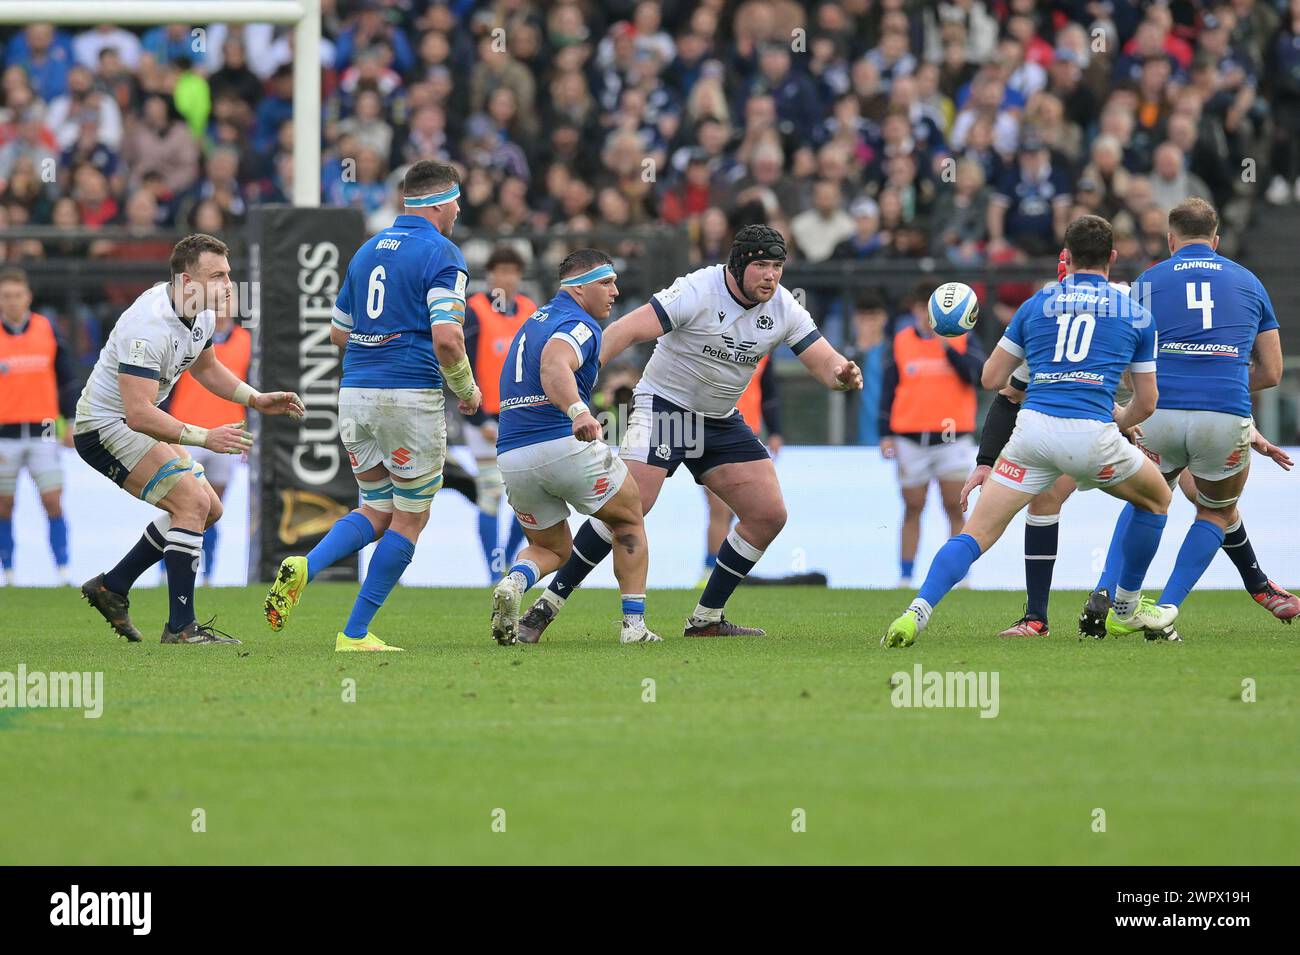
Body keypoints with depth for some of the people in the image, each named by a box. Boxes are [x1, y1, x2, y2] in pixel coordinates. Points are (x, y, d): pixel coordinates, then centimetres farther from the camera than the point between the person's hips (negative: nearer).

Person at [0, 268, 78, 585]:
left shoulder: (48, 330, 2)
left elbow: (65, 378, 10)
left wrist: (71, 422, 7)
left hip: (42, 431, 0)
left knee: (53, 502, -6)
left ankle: (63, 571, -4)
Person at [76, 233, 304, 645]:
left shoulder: (201, 313, -1)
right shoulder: (149, 326, -31)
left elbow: (205, 367, 20)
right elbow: (138, 412, -37)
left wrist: (256, 400, 6)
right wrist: (204, 437, -41)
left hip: (139, 421, 10)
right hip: (105, 425, -10)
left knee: (208, 510, 12)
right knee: (192, 501, -21)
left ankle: (111, 587, 21)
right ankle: (181, 627, -18)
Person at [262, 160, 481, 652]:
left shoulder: (369, 249, 16)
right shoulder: (441, 254, -8)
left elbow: (338, 332, 21)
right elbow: (446, 338, -19)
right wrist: (467, 390, -2)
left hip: (356, 391, 7)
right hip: (410, 396, -7)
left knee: (376, 511, 16)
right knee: (410, 517, 7)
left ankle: (304, 568, -13)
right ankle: (356, 633, 3)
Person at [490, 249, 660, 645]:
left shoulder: (536, 320, 22)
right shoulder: (579, 324, -8)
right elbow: (554, 366, -29)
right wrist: (578, 412, -45)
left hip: (513, 459, 7)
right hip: (567, 446, -7)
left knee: (552, 548, 24)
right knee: (630, 522, 18)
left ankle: (514, 582, -10)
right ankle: (634, 624, 11)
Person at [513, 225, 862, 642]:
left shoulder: (783, 308, -3)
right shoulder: (697, 291, -21)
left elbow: (824, 362, -2)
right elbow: (628, 329, -27)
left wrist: (842, 374, -28)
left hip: (721, 421, 7)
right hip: (664, 406, -7)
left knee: (769, 515, -1)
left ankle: (706, 619, 10)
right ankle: (548, 604, -13)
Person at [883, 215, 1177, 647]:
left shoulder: (1036, 304, 16)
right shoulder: (1136, 314, 13)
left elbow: (991, 379, 17)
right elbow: (1146, 403, 18)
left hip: (1033, 429, 1)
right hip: (1090, 434, -1)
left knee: (977, 533, 2)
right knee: (1156, 498, 28)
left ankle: (916, 613, -18)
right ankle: (1127, 605, 34)